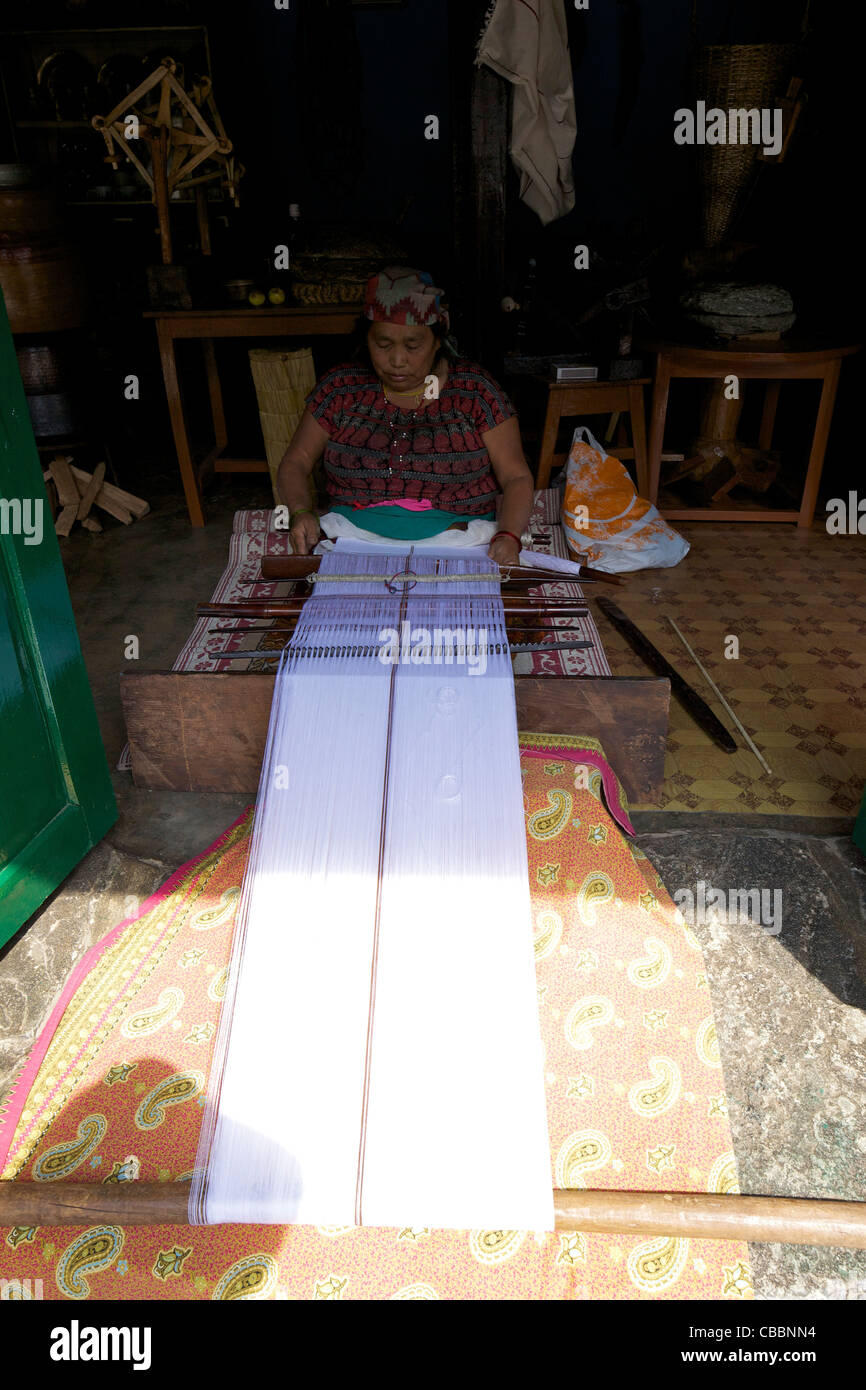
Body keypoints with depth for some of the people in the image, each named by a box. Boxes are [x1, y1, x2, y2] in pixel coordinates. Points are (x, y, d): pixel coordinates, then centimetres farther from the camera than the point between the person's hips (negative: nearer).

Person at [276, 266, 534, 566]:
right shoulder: (341, 387, 8)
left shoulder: (474, 390, 3)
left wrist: (508, 536, -20)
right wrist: (300, 512, -12)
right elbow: (295, 462, 11)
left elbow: (517, 477, 1)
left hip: (455, 548, -3)